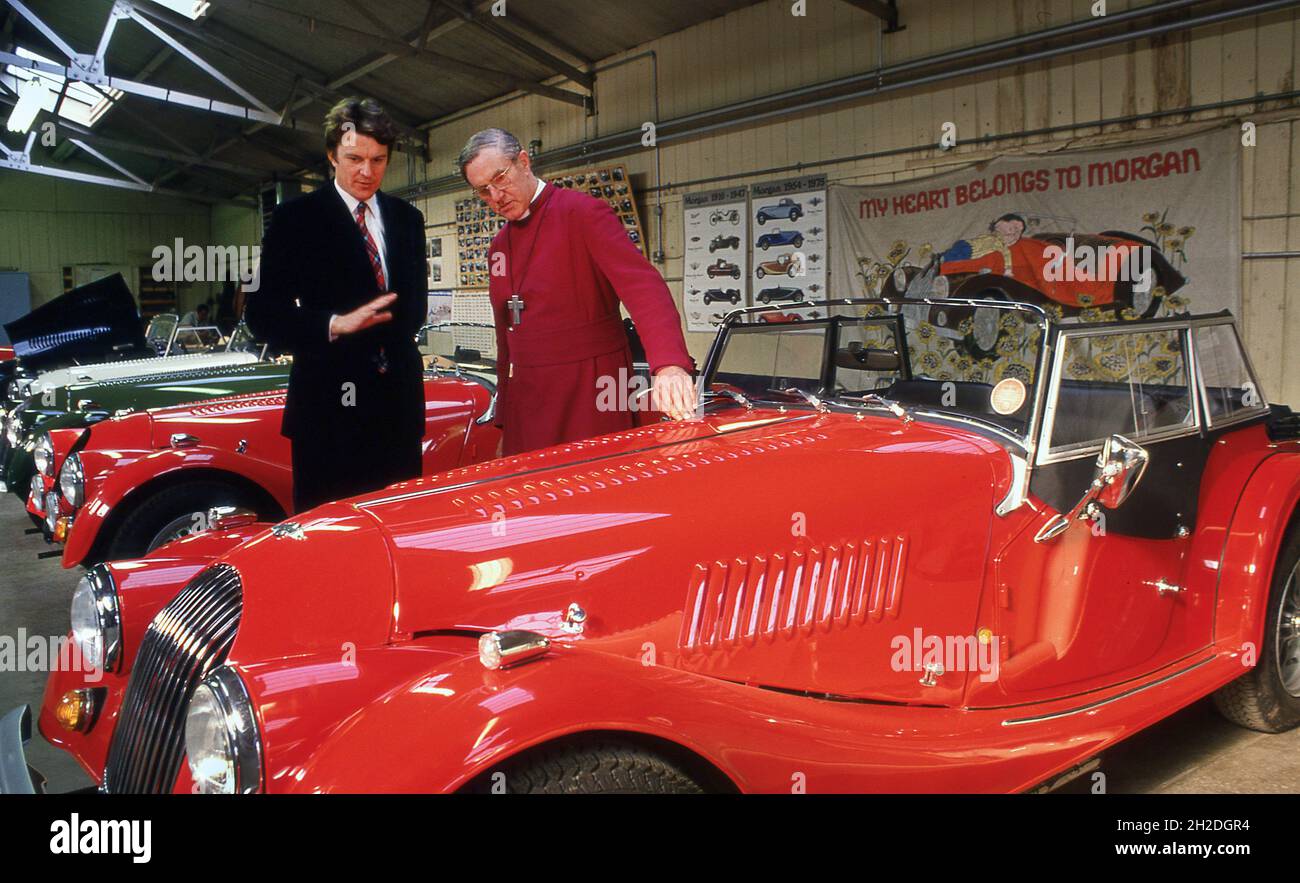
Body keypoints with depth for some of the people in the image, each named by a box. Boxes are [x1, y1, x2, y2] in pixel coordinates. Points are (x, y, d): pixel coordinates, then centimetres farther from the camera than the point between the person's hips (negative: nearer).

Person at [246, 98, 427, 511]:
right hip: (329, 404, -4)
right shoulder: (295, 218, -1)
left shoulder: (407, 218, 13)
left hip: (398, 400, 4)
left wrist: (386, 325, 2)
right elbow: (261, 313, -6)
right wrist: (335, 325, -20)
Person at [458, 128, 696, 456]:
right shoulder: (498, 247, 14)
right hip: (525, 403, 7)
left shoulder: (583, 212, -9)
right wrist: (503, 423, 19)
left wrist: (670, 365, -40)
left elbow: (642, 284, -24)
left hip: (589, 403, -6)